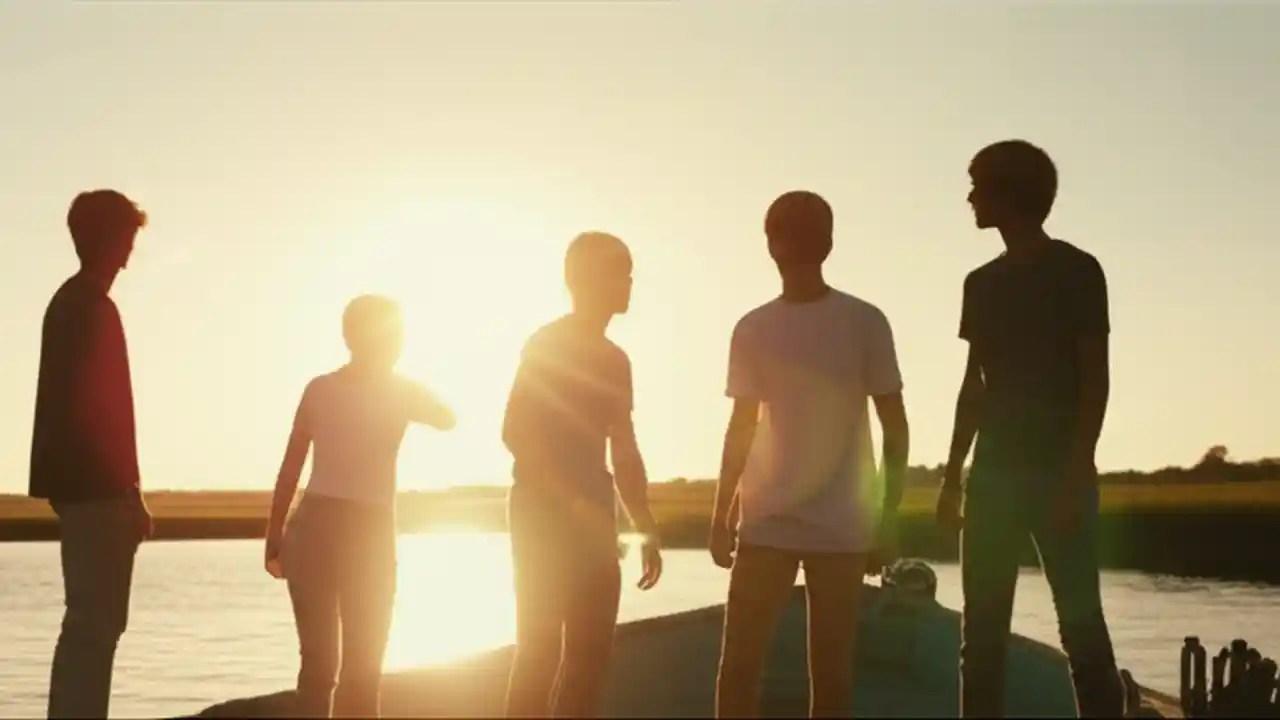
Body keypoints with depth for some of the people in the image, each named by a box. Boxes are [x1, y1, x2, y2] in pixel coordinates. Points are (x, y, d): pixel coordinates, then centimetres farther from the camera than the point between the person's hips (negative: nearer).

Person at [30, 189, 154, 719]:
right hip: (96, 487, -10)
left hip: (79, 484, 10)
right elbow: (93, 407, -20)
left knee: (91, 621, 12)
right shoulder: (92, 306, -13)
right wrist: (129, 494, -16)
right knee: (95, 623, -10)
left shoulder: (71, 301, 18)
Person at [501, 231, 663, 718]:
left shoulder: (614, 360, 16)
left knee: (590, 654, 5)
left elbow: (625, 454, 20)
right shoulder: (548, 345, -7)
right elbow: (516, 433, -15)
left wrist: (647, 531, 15)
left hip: (592, 518, 8)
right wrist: (574, 502, -20)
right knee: (540, 649, -9)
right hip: (545, 514, -7)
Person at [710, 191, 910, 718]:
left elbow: (895, 425, -1)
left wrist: (888, 518, -5)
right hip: (765, 524, 3)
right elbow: (743, 427, 12)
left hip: (841, 528, -2)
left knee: (830, 667, 2)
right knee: (738, 661, -1)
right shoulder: (752, 330, 7)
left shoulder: (863, 323, -2)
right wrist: (720, 515, 9)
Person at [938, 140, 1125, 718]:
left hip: (1058, 471, -6)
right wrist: (953, 475, 10)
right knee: (983, 632, 3)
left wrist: (1077, 472, -16)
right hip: (995, 473, 6)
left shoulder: (1076, 271, -2)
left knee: (1080, 624, -8)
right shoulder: (983, 283, 14)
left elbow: (1095, 379, -7)